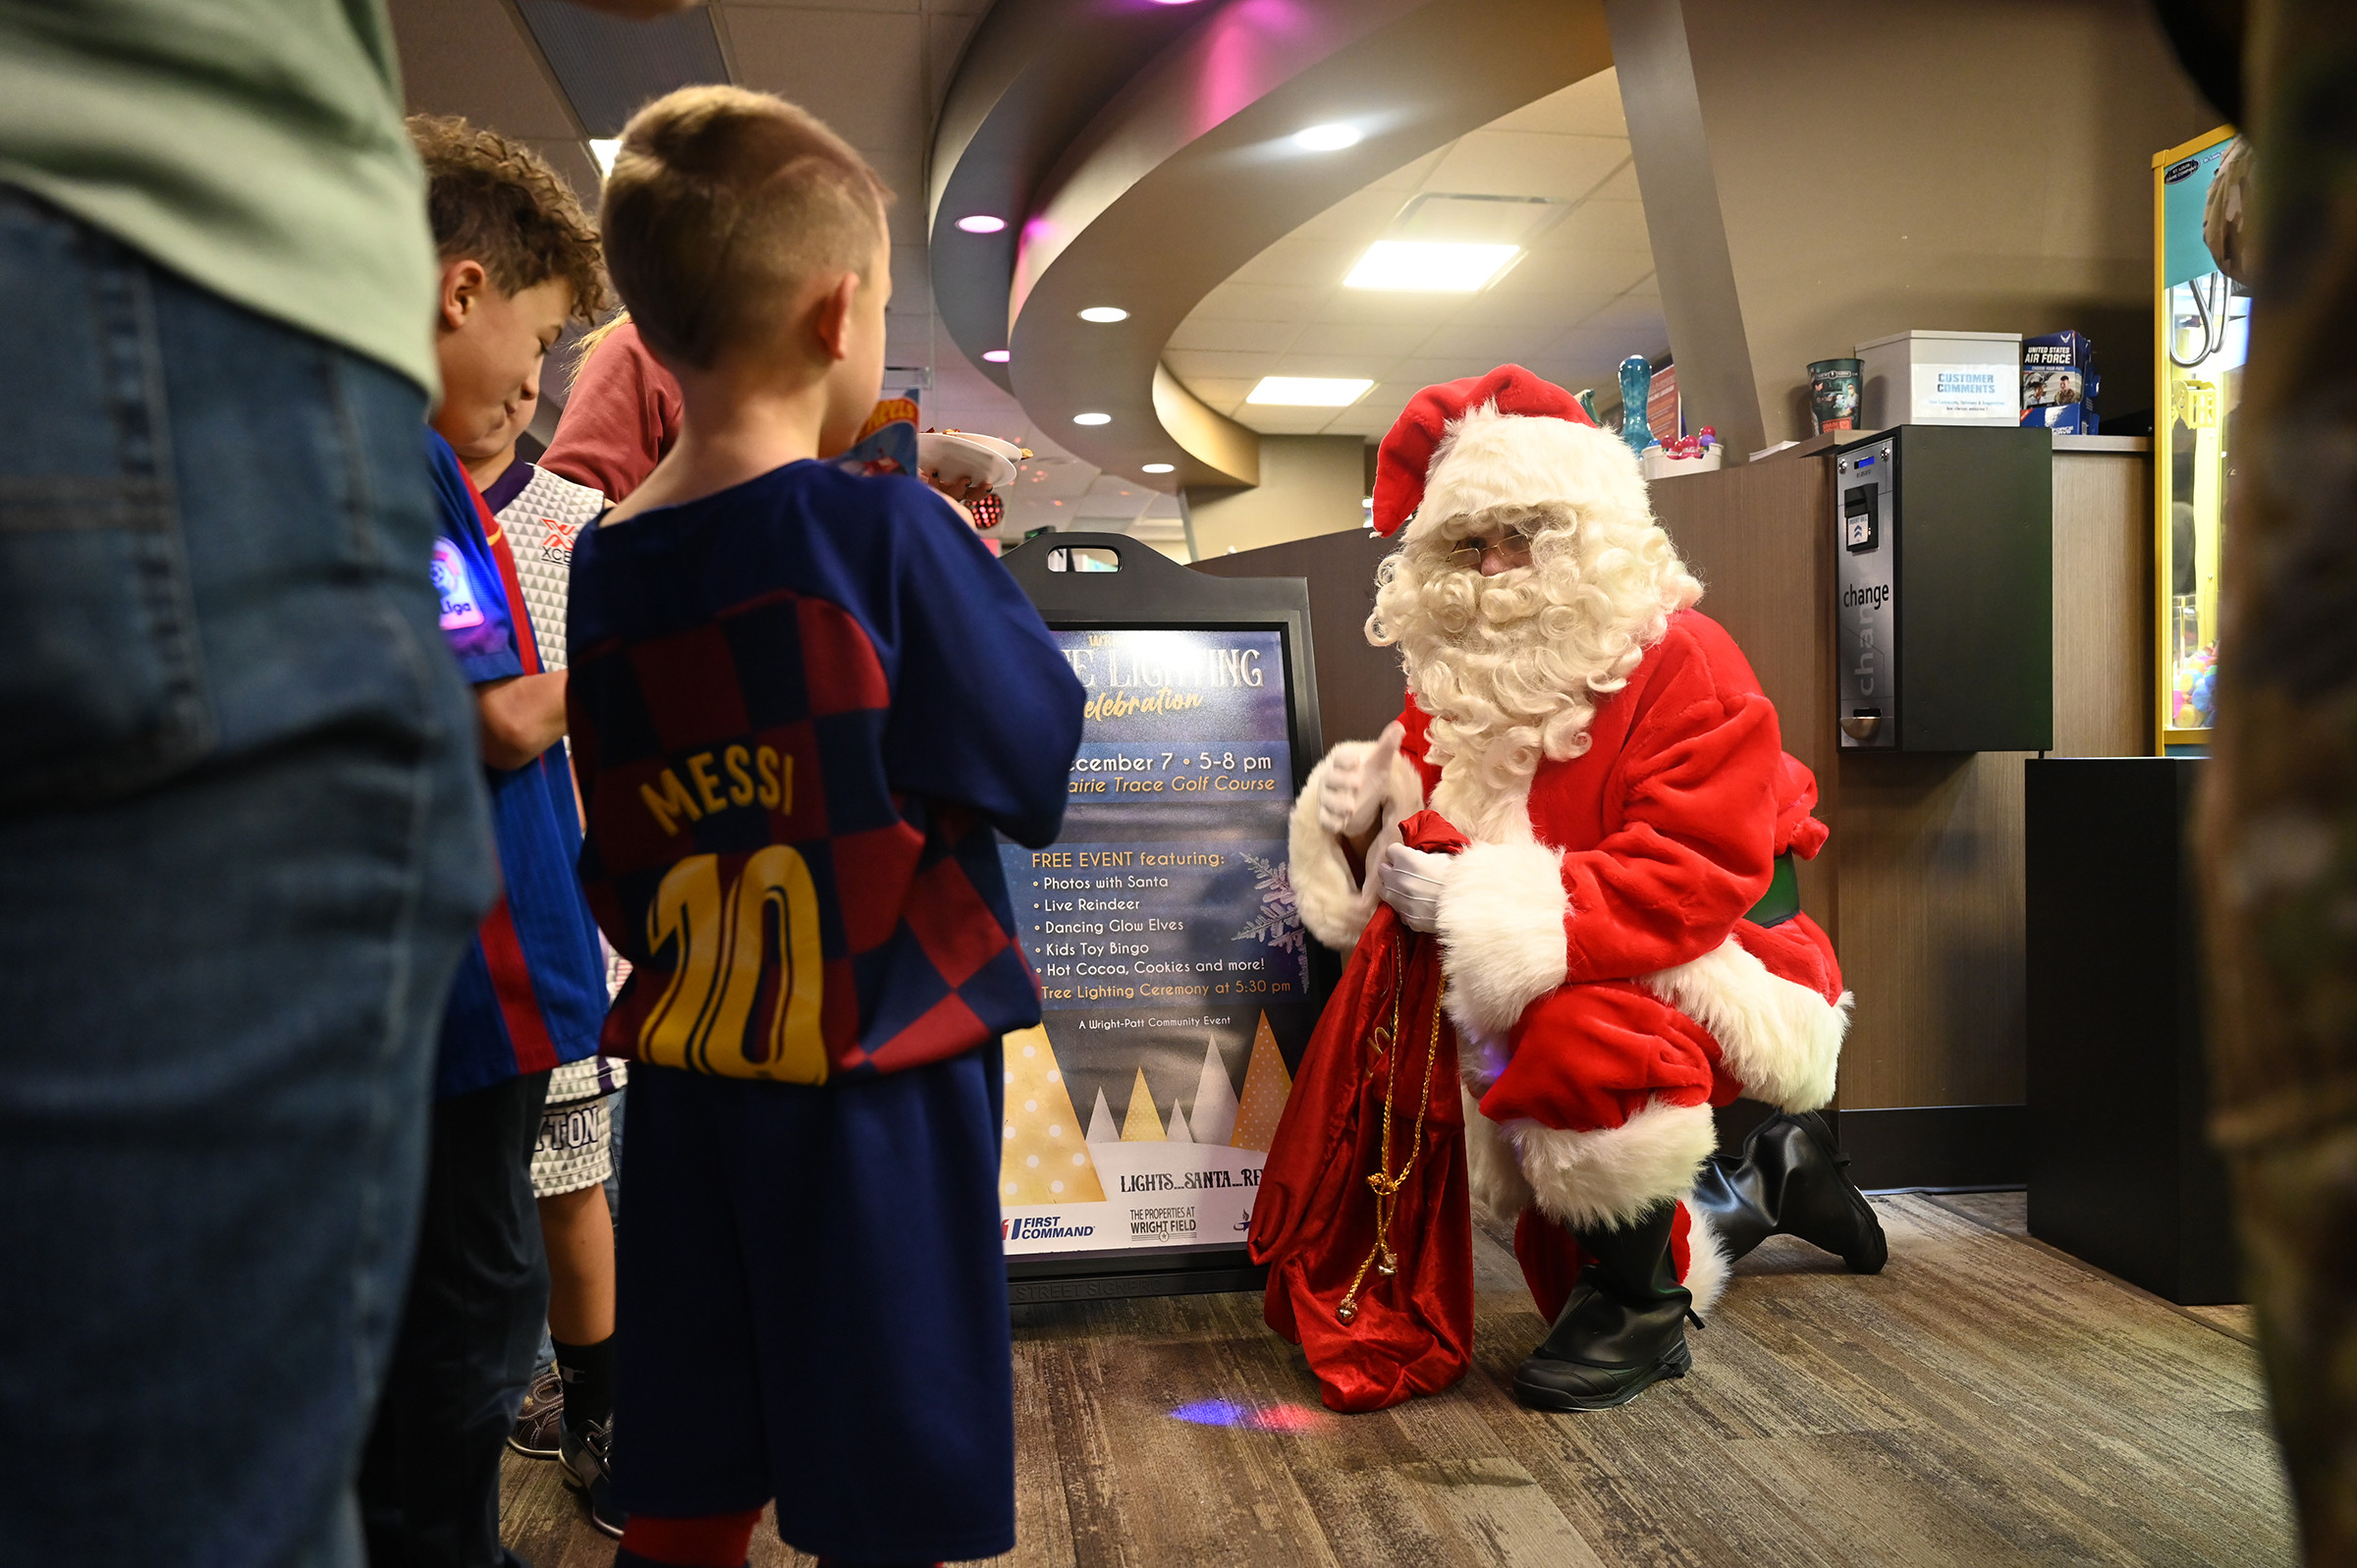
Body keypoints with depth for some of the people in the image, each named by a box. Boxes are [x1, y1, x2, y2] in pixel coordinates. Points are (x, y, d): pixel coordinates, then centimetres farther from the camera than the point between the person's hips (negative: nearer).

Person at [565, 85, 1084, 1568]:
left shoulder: (608, 560, 4)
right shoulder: (885, 529, -14)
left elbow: (618, 853, 11)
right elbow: (1037, 758, -6)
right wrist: (978, 584, 7)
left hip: (686, 1072, 6)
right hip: (875, 1070, -5)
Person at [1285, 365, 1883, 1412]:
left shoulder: (1681, 661, -21)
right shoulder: (1459, 681, 0)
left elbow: (1697, 875, -31)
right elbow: (1431, 836, 8)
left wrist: (1483, 903, -37)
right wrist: (1362, 806, -18)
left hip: (1715, 965, -7)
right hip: (1556, 988, 8)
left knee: (1579, 1039, -41)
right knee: (1559, 1245, 17)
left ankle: (1641, 1301, -16)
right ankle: (1764, 1186, 43)